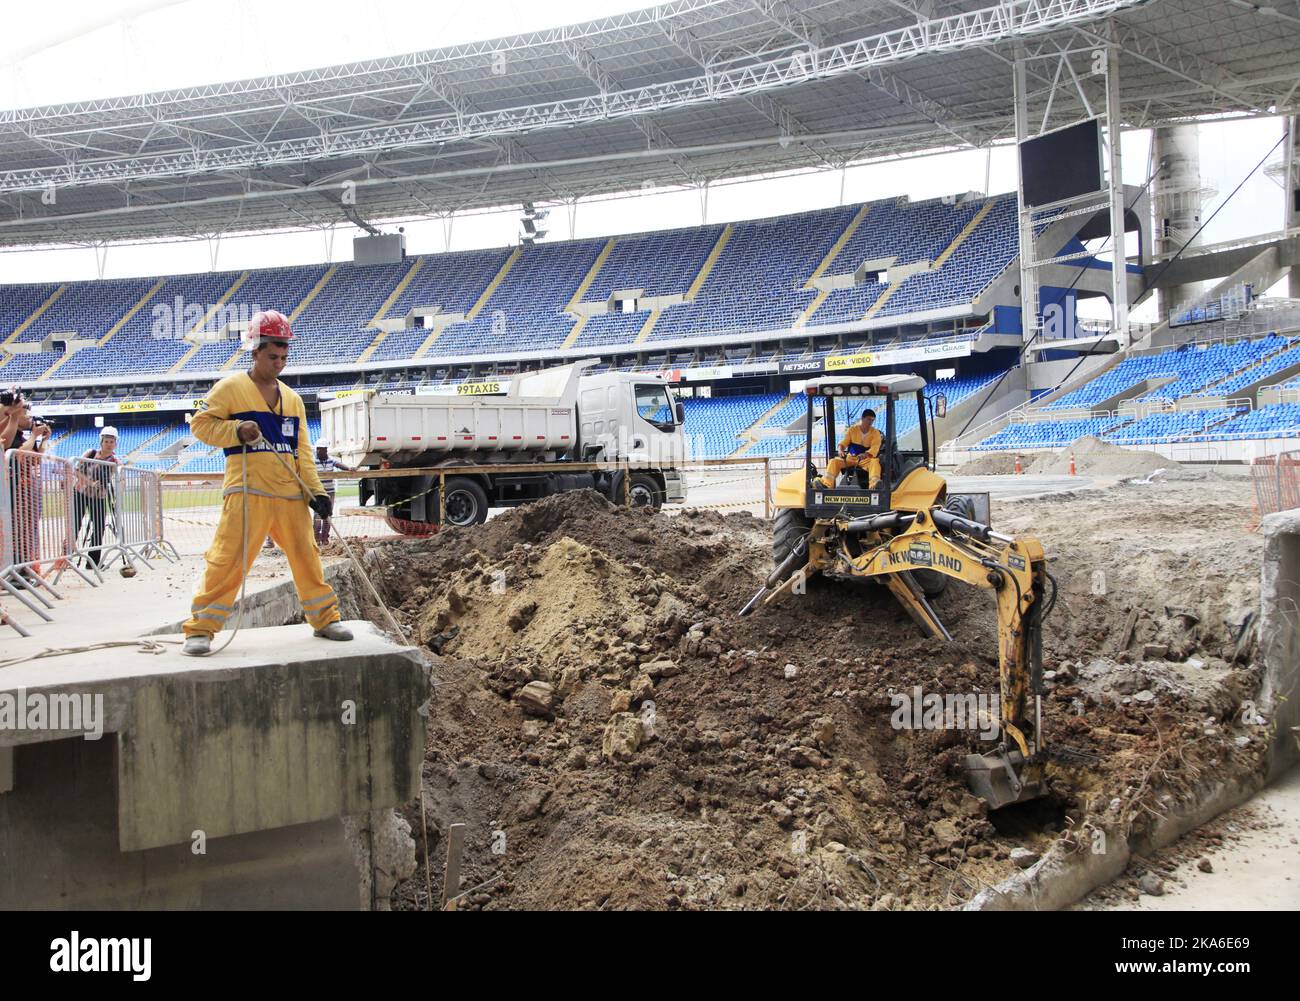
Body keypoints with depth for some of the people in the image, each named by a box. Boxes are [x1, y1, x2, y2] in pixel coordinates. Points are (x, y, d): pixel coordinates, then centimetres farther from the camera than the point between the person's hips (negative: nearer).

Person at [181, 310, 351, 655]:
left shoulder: (292, 398, 18)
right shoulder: (231, 387, 2)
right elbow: (200, 423, -1)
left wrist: (316, 490, 8)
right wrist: (237, 431, -17)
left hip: (290, 494, 5)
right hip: (247, 493, -5)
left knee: (306, 556, 8)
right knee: (228, 559, -9)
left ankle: (325, 618, 21)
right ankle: (200, 629, -1)